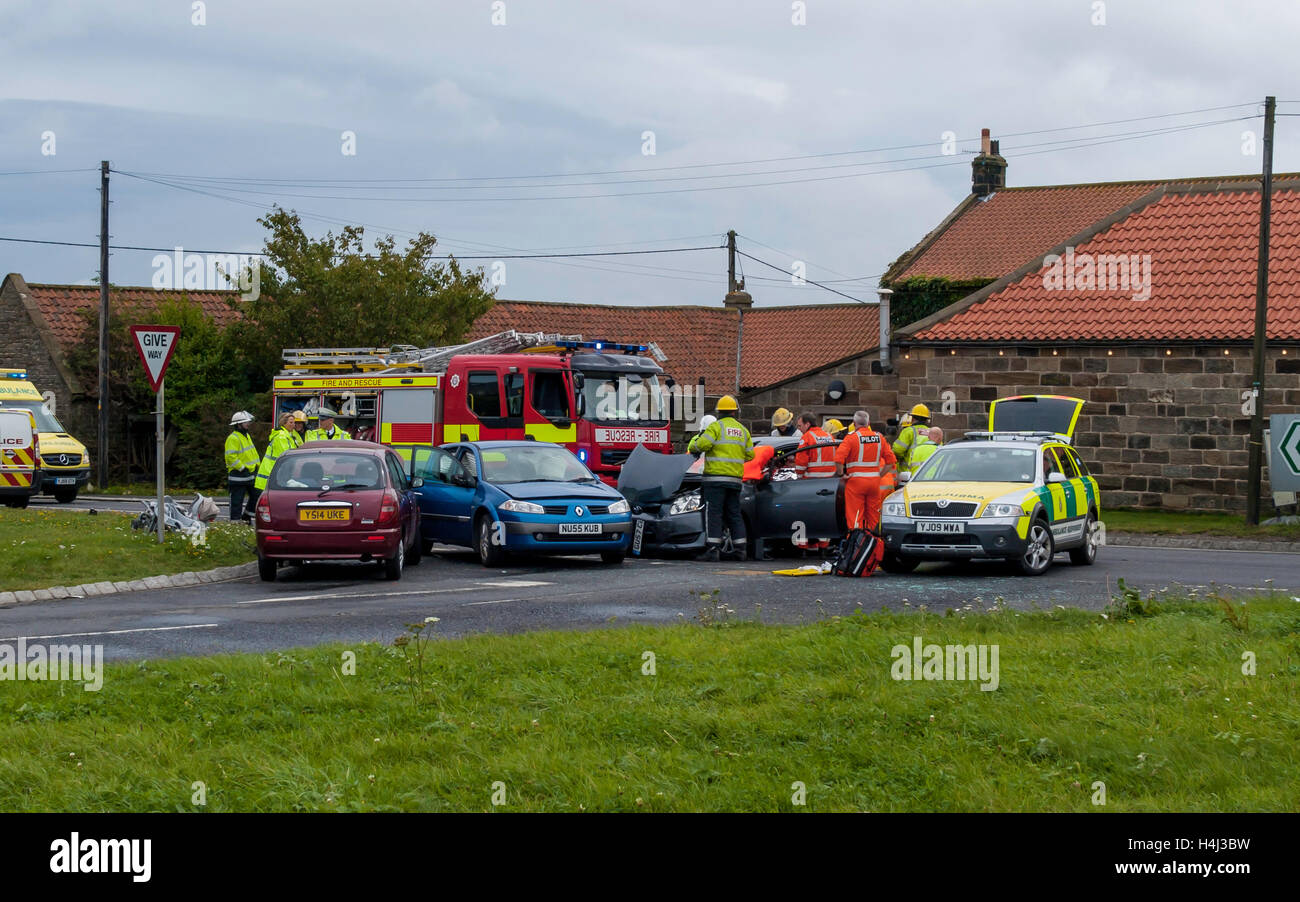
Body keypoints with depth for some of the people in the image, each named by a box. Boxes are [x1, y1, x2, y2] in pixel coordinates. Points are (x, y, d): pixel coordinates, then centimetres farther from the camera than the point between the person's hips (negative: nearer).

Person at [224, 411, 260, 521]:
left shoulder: (246, 436, 15)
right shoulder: (233, 438, -17)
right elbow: (230, 457, -24)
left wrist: (257, 467, 16)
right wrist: (242, 468, -21)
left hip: (250, 474, 9)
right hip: (238, 476, -9)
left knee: (255, 496, 12)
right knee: (237, 501, -2)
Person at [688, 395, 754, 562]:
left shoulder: (716, 426, -4)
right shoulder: (743, 430, 14)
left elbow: (702, 444, -17)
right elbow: (750, 454, 15)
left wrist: (692, 447, 4)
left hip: (716, 478, -6)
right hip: (735, 479, 6)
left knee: (713, 514, -7)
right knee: (734, 515, 12)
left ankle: (713, 549, -14)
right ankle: (740, 550, 10)